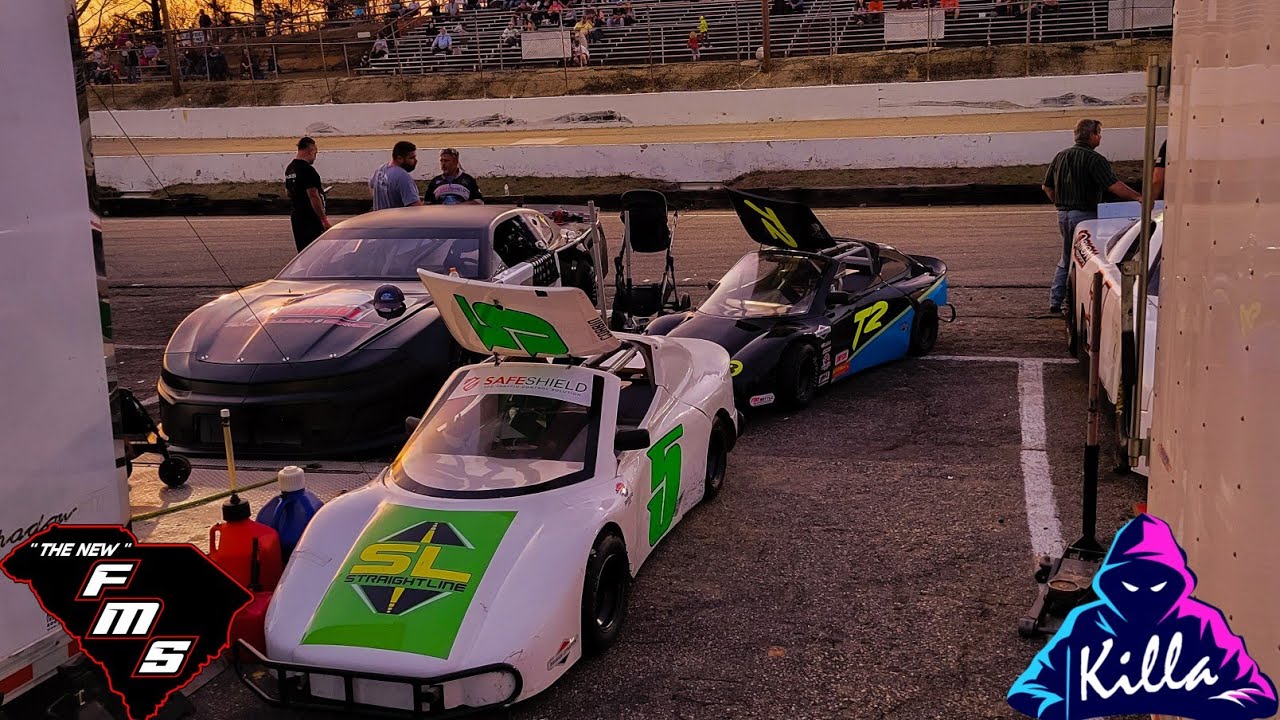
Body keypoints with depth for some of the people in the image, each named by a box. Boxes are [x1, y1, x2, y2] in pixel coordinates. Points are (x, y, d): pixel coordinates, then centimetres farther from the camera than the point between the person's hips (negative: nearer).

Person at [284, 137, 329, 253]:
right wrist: (324, 219, -18)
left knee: (302, 251, 14)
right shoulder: (307, 170, -16)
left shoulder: (289, 169, 13)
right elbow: (313, 197, -21)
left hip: (295, 216, 9)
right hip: (310, 219, -9)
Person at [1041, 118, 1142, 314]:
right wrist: (1138, 197, -19)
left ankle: (1055, 302, 18)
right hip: (1084, 215, -7)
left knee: (1066, 259, 18)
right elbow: (1114, 185, -21)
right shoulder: (1094, 159, -13)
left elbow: (1046, 186, 16)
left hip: (1063, 215, 7)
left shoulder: (1060, 156, 10)